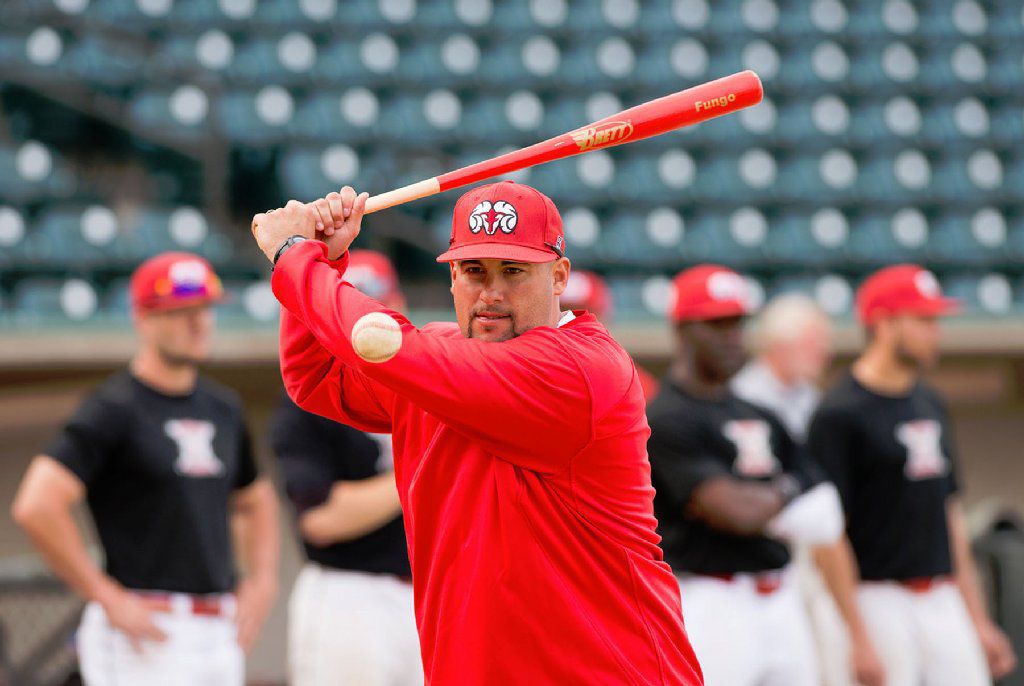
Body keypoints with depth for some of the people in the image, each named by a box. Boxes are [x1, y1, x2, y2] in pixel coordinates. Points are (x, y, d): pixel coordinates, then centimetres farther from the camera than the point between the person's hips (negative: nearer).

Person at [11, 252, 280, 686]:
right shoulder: (114, 411, -9)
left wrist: (262, 582, 14)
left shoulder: (223, 409, 15)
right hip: (147, 634, -8)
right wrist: (109, 599, -17)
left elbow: (255, 500, 32)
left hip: (220, 632, 8)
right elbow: (36, 507, -20)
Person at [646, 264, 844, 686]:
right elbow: (735, 511, -20)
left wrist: (751, 506, -8)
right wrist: (785, 492, 1)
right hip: (713, 604, -8)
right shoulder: (667, 418, -9)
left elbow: (826, 520, 10)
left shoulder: (760, 417, 16)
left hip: (782, 604, 8)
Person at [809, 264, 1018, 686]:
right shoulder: (840, 415, -10)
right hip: (881, 600, -7)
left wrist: (977, 619, 17)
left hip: (944, 600, 7)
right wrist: (859, 637, -18)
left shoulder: (931, 405, 14)